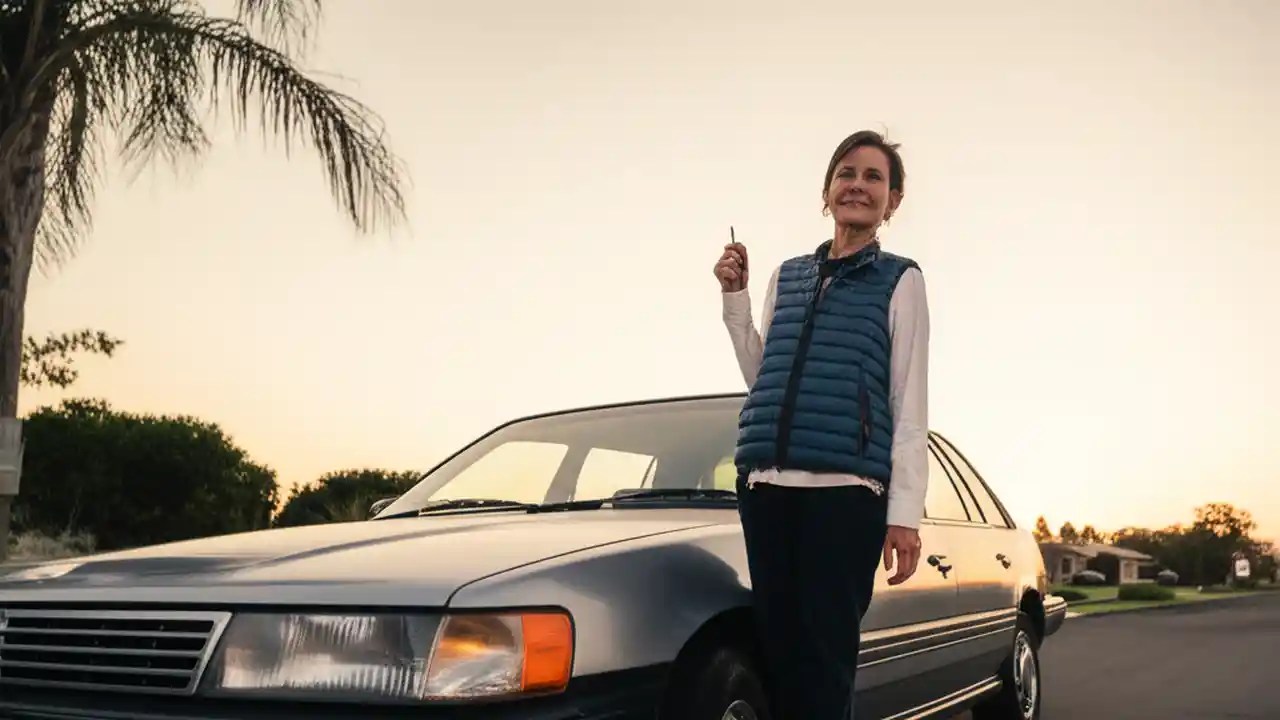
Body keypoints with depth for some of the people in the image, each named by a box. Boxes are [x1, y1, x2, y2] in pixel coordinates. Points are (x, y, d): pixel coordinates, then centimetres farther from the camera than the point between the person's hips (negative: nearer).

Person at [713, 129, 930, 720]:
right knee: (777, 654, 6)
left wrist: (905, 512, -7)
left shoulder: (900, 280, 7)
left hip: (845, 488, -4)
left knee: (824, 659, -4)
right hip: (766, 485, 4)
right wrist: (734, 298, 11)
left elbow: (910, 403, 1)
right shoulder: (787, 276, 20)